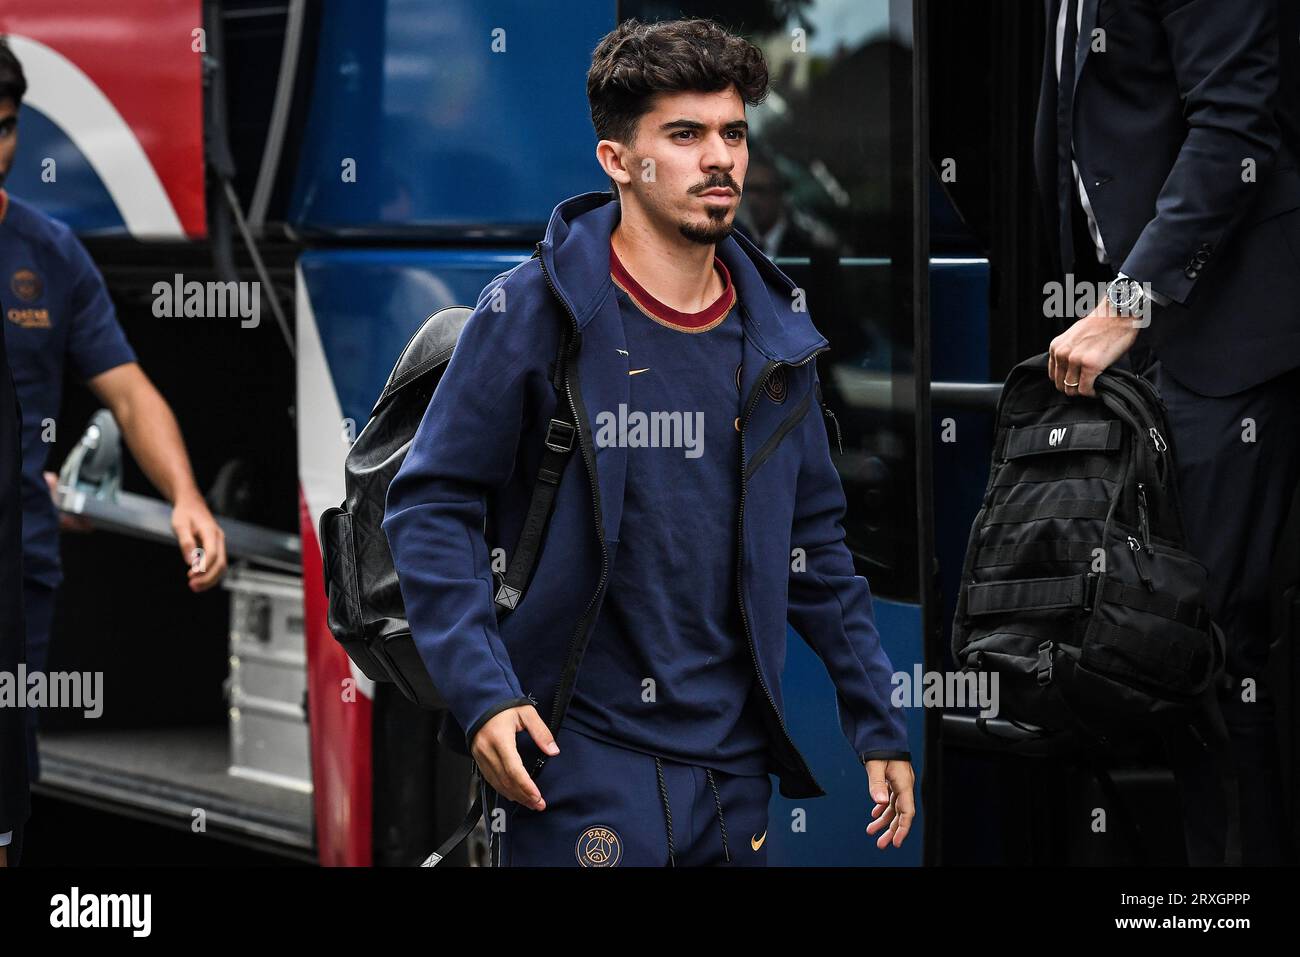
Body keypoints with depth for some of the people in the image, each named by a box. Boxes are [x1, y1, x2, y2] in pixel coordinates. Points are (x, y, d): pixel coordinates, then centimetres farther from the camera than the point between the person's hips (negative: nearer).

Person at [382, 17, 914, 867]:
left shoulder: (778, 336, 10)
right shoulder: (533, 312, -7)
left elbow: (814, 544, 17)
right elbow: (431, 507, -6)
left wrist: (880, 727, 14)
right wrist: (482, 693, -17)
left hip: (733, 769, 5)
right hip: (577, 767, -5)